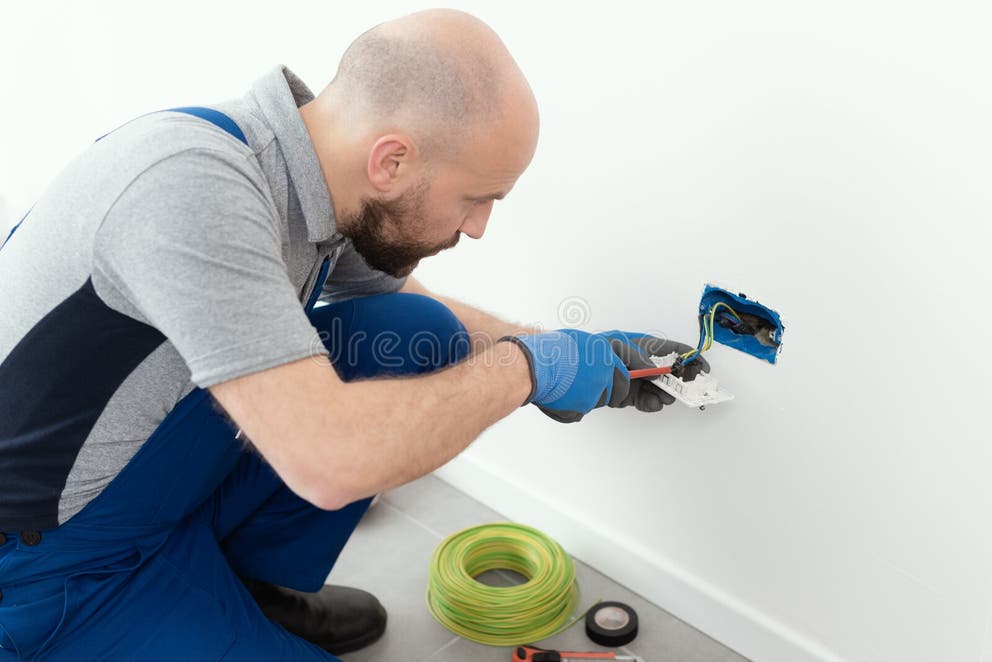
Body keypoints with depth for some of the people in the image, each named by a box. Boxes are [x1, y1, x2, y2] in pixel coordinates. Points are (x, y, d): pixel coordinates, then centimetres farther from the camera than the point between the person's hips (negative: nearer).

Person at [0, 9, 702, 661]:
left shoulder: (330, 183, -8)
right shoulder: (191, 184, -32)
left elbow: (405, 302, 12)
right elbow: (330, 458, -37)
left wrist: (581, 354, 7)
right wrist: (526, 369, -23)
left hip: (166, 487, 7)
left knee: (422, 338, -4)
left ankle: (254, 589, 9)